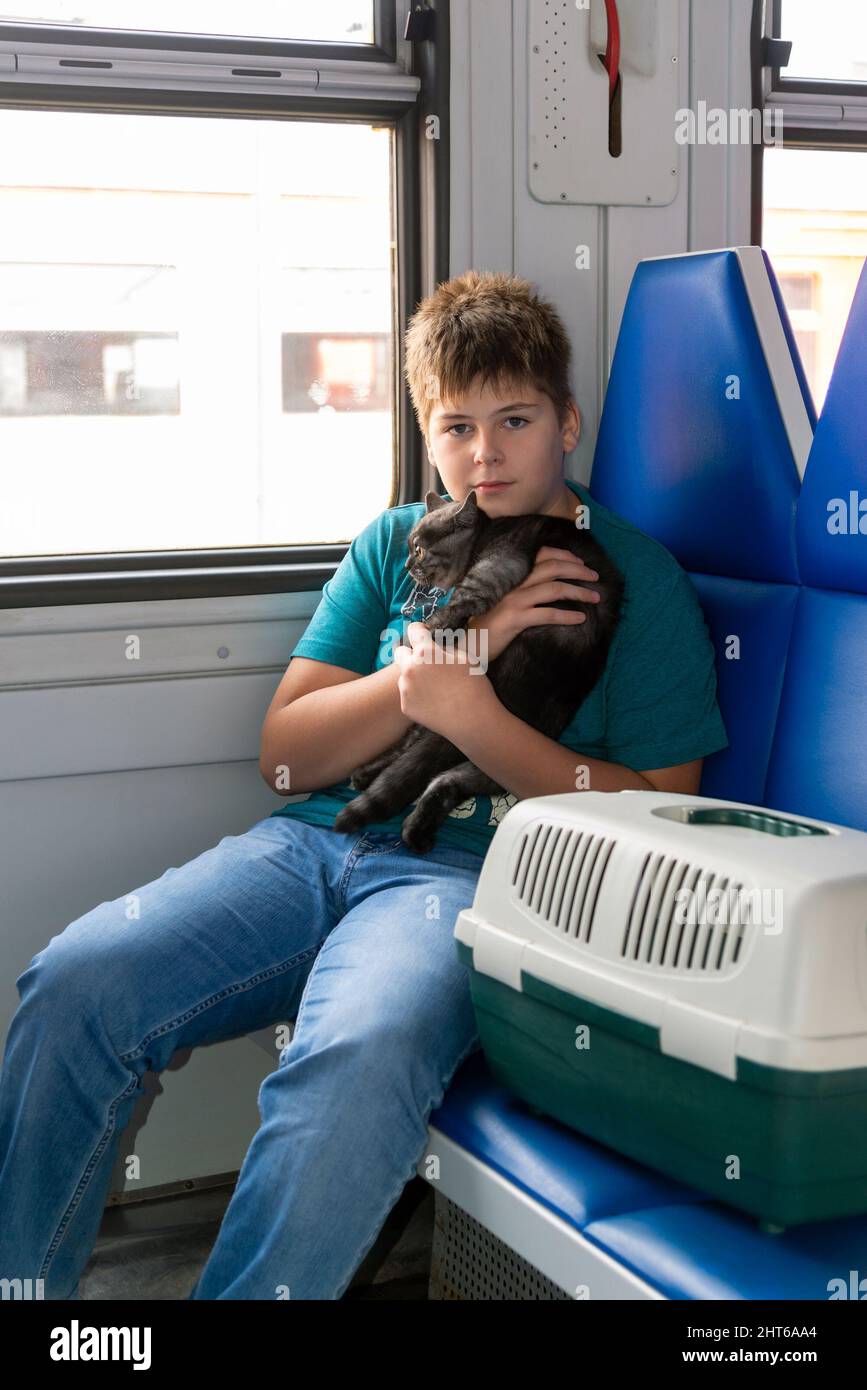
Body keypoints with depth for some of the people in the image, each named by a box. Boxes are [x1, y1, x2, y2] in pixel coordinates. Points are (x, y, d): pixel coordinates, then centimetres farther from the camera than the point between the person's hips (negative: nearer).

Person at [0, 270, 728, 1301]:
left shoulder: (636, 577, 8)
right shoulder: (396, 543, 19)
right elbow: (284, 753, 11)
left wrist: (468, 712, -10)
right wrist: (458, 645, -1)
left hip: (472, 868, -4)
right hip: (315, 842, 4)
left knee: (356, 1057, -38)